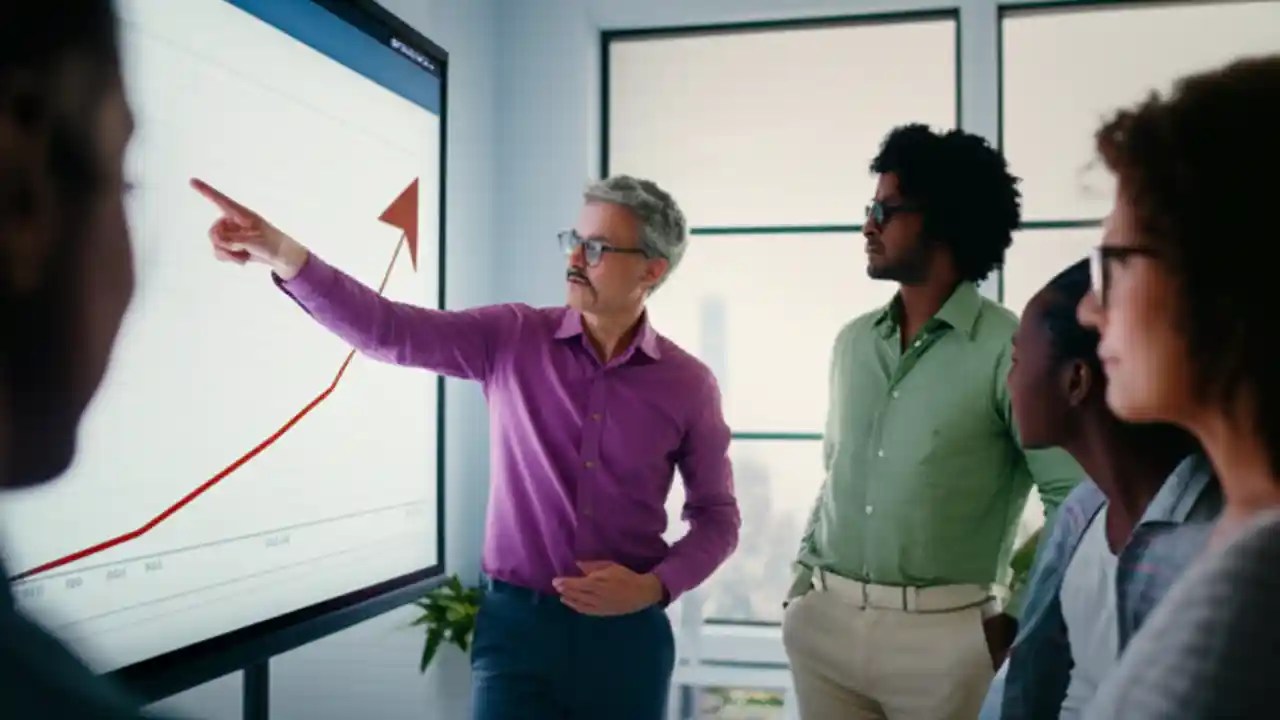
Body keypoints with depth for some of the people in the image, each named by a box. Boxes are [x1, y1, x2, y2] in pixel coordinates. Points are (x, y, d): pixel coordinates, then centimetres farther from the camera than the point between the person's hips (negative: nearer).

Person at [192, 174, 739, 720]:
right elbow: (389, 329, -15)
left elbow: (717, 515, 5)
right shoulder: (512, 339, -3)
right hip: (517, 622, 0)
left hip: (627, 634, 1)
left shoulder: (689, 384, -3)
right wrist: (283, 254, -27)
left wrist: (653, 588, -11)